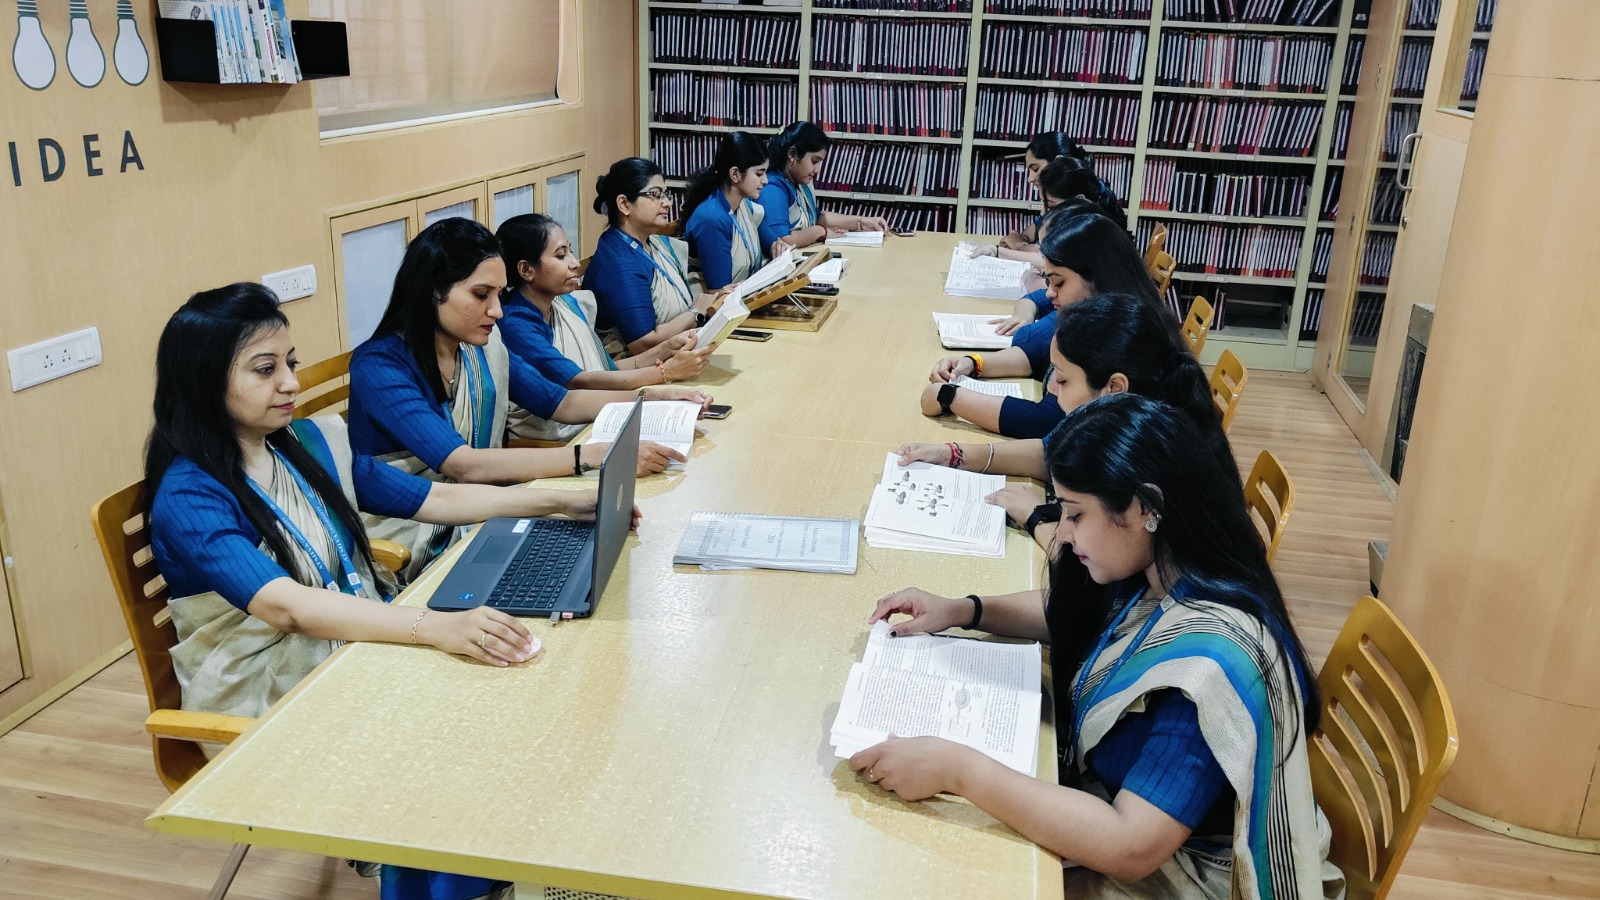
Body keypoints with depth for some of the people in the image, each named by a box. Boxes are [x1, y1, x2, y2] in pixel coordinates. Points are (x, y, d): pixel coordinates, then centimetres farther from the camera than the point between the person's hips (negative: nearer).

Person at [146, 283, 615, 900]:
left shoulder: (310, 443, 5)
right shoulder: (188, 498, -17)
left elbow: (430, 499, 8)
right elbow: (287, 606, -32)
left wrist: (559, 501, -1)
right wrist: (436, 627, -45)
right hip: (272, 705, -6)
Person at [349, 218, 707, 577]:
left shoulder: (481, 346, 3)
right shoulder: (379, 365, -19)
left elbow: (560, 403, 15)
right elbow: (462, 464, -30)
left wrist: (653, 397, 0)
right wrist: (595, 456, -35)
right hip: (415, 550, -6)